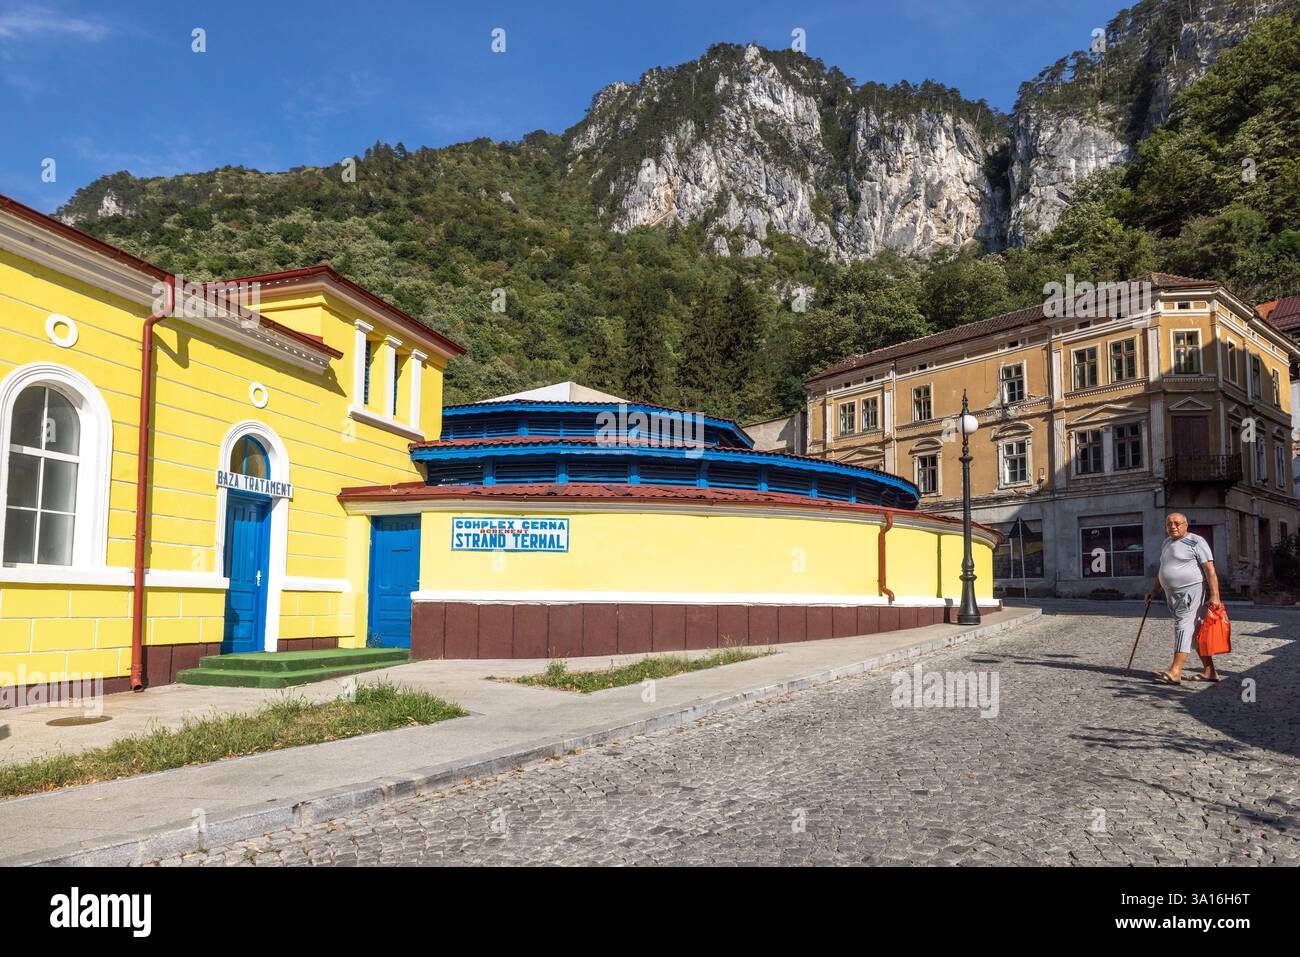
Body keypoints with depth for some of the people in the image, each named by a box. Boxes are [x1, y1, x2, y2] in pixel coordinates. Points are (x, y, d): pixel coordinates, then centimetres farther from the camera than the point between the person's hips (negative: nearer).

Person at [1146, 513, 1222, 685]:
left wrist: (1215, 595, -20)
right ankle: (1209, 671, 15)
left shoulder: (1196, 542, -8)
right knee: (1196, 631, 10)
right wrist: (1154, 590, 23)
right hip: (1173, 594, 8)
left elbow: (1210, 570, -13)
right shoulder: (1167, 543, 16)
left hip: (1191, 591, -8)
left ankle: (1175, 673, -18)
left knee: (1184, 628, -12)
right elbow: (1162, 569, 27)